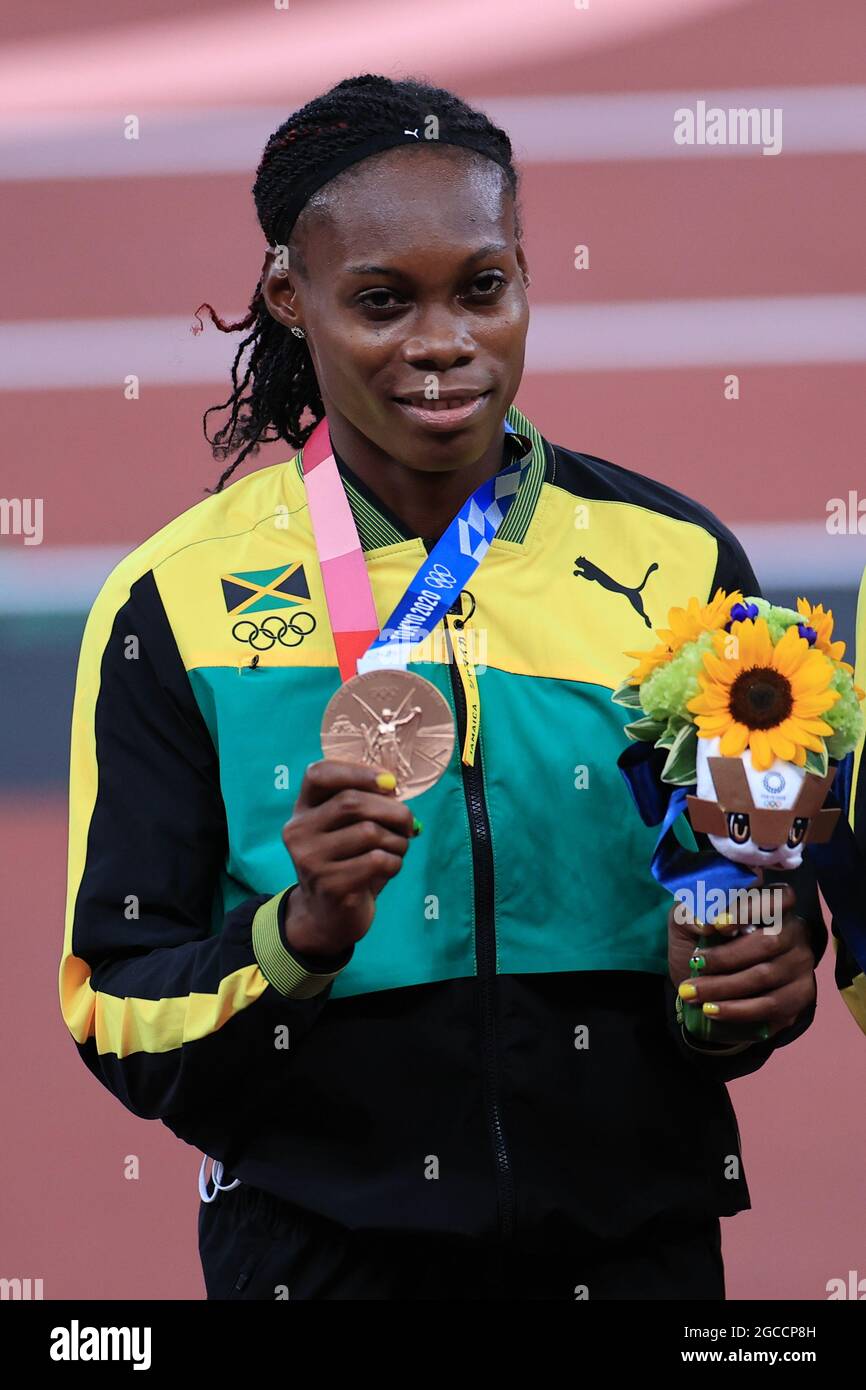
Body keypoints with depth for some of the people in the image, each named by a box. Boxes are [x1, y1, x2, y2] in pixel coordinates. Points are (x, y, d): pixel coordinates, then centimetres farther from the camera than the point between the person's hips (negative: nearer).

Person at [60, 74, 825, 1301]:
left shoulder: (671, 564, 1)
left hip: (633, 1235, 2)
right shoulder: (179, 602, -5)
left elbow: (769, 911, 9)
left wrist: (756, 990, -13)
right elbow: (120, 1026, -6)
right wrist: (299, 935, -24)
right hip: (323, 1240, -2)